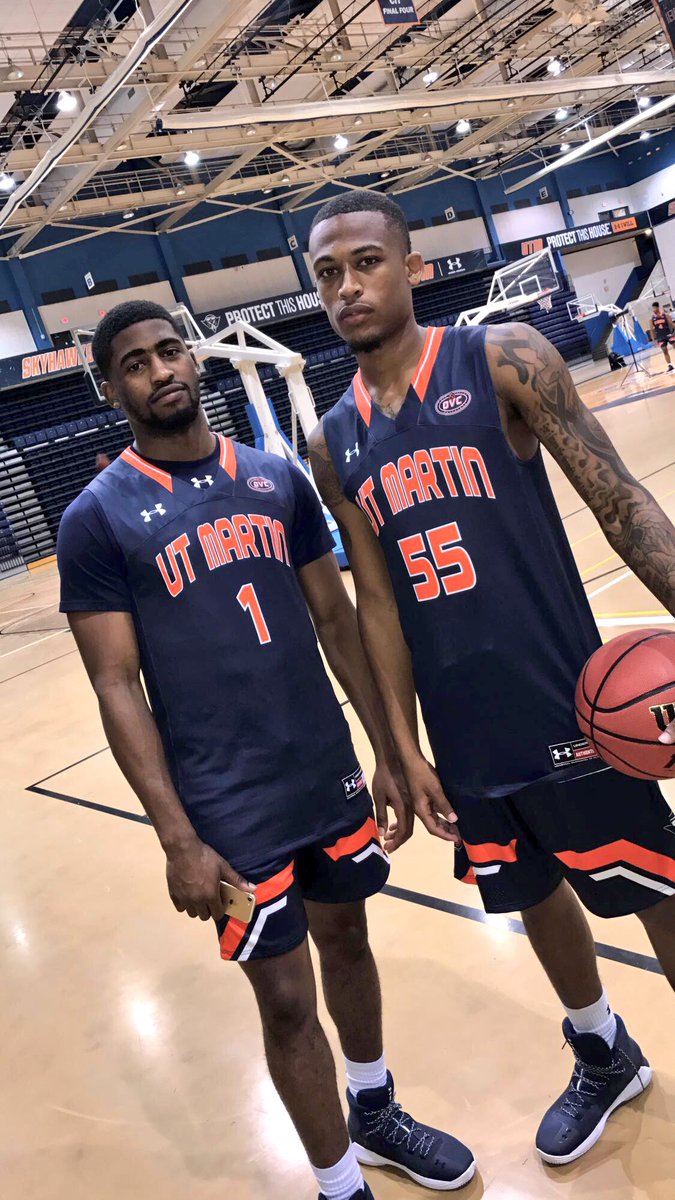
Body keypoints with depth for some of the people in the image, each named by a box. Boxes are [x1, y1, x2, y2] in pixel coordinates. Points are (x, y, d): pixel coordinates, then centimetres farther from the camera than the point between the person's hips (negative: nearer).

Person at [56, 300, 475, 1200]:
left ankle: (376, 1112, 49)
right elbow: (118, 689, -10)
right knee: (288, 1000, 8)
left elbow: (337, 622, 7)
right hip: (231, 809, -4)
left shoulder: (278, 478, 4)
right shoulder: (97, 518, -8)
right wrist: (177, 837, -13)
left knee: (347, 941, 22)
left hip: (330, 775, 5)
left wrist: (388, 751, 7)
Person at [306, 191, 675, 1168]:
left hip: (569, 712, -4)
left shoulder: (503, 360, -6)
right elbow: (377, 602, 7)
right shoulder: (333, 443, 6)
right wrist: (405, 746, 5)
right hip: (465, 739, 5)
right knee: (536, 897, 21)